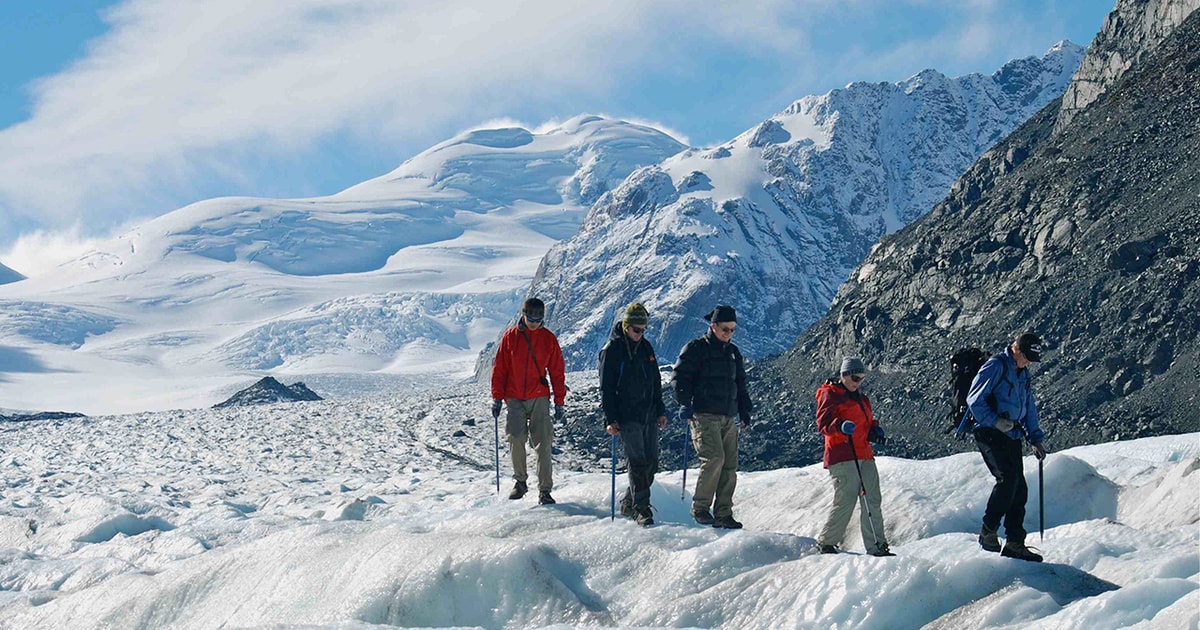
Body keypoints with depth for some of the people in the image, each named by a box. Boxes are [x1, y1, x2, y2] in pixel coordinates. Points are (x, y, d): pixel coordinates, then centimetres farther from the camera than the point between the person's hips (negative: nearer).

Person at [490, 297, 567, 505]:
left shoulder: (549, 339, 4)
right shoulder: (510, 337, 2)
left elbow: (557, 372, 7)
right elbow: (499, 368, 6)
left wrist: (559, 402, 4)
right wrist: (497, 397, 1)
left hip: (539, 399, 0)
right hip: (515, 399, 0)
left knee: (543, 444, -6)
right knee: (516, 441, -2)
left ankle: (545, 490, -3)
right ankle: (520, 481, 20)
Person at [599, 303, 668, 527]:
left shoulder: (646, 347, 12)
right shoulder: (612, 350, -7)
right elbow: (606, 388, -8)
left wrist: (660, 410, 18)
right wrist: (610, 420, -13)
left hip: (649, 415, 6)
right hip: (627, 417, -6)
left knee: (651, 463, 5)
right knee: (638, 462, -10)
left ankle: (629, 503, 19)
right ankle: (641, 509, -5)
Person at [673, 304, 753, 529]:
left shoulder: (733, 352, 20)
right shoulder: (696, 348, 0)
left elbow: (740, 384, 28)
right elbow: (682, 377, -6)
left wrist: (745, 412, 22)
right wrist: (685, 404, -17)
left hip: (728, 418, 6)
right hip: (704, 415, -6)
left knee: (730, 465, 0)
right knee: (714, 458, -20)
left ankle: (723, 514, 4)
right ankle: (700, 507, -6)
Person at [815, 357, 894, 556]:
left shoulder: (861, 398, 24)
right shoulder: (829, 395, -1)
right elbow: (823, 423, -13)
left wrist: (875, 430, 8)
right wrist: (841, 426, -33)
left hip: (864, 456, 8)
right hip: (842, 456, -8)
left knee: (873, 501, 2)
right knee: (846, 500, -11)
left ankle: (877, 547, 5)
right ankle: (827, 543, 4)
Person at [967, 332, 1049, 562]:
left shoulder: (1023, 374, 20)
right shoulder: (995, 366, -7)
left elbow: (1029, 409, 27)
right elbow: (974, 399, -13)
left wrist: (1036, 438, 19)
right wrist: (994, 421, -23)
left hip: (1012, 437, 8)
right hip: (991, 435, -8)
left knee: (1019, 489, 2)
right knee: (1008, 479, -21)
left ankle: (1015, 543, 5)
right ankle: (988, 532, -12)